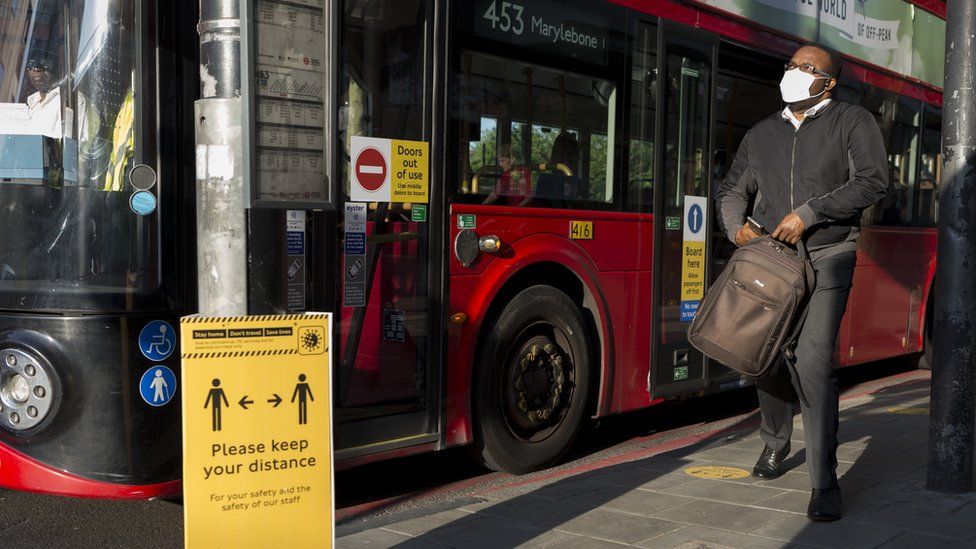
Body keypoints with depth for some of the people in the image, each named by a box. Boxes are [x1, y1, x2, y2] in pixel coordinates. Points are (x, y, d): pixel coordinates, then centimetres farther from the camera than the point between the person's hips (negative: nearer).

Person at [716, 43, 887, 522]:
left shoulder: (853, 122, 1)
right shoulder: (762, 133, 13)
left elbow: (872, 182, -12)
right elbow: (732, 190, 20)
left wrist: (808, 214, -18)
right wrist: (736, 227, -2)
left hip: (826, 261, -4)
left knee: (812, 361, -18)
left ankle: (824, 483, -12)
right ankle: (775, 443, 38)